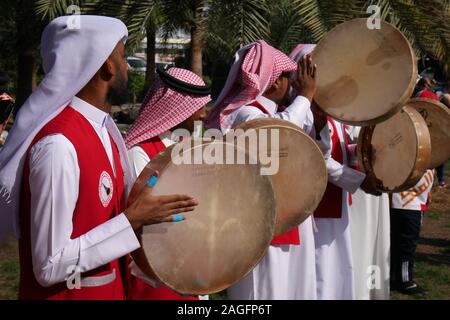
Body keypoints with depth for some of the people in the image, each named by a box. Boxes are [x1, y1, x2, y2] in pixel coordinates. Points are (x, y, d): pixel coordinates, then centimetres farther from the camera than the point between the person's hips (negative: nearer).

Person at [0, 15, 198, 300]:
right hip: (66, 294, -9)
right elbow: (51, 266, -24)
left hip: (106, 289, 9)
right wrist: (134, 220, -22)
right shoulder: (59, 144, -24)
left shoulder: (101, 129, 4)